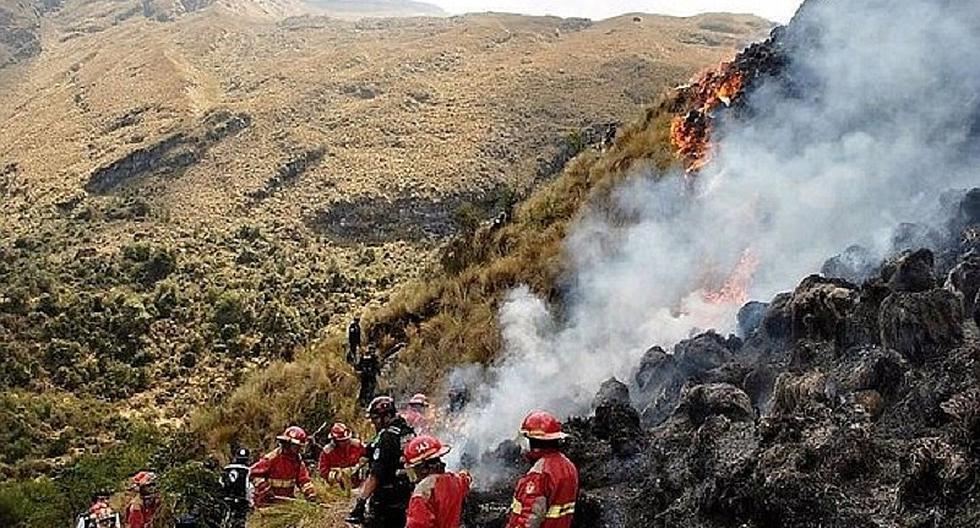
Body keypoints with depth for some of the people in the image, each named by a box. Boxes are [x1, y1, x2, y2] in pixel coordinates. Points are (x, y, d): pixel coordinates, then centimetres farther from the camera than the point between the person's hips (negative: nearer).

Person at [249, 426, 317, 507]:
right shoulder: (272, 458, -14)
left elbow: (304, 479, 6)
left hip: (287, 499, 6)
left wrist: (310, 494, -8)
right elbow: (254, 473, -15)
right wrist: (265, 489, -22)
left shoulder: (297, 460, 6)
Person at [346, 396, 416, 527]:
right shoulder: (409, 432, 8)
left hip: (384, 500, -8)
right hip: (406, 495, 9)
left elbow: (375, 475, -23)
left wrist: (360, 502, -24)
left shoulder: (385, 437, -17)